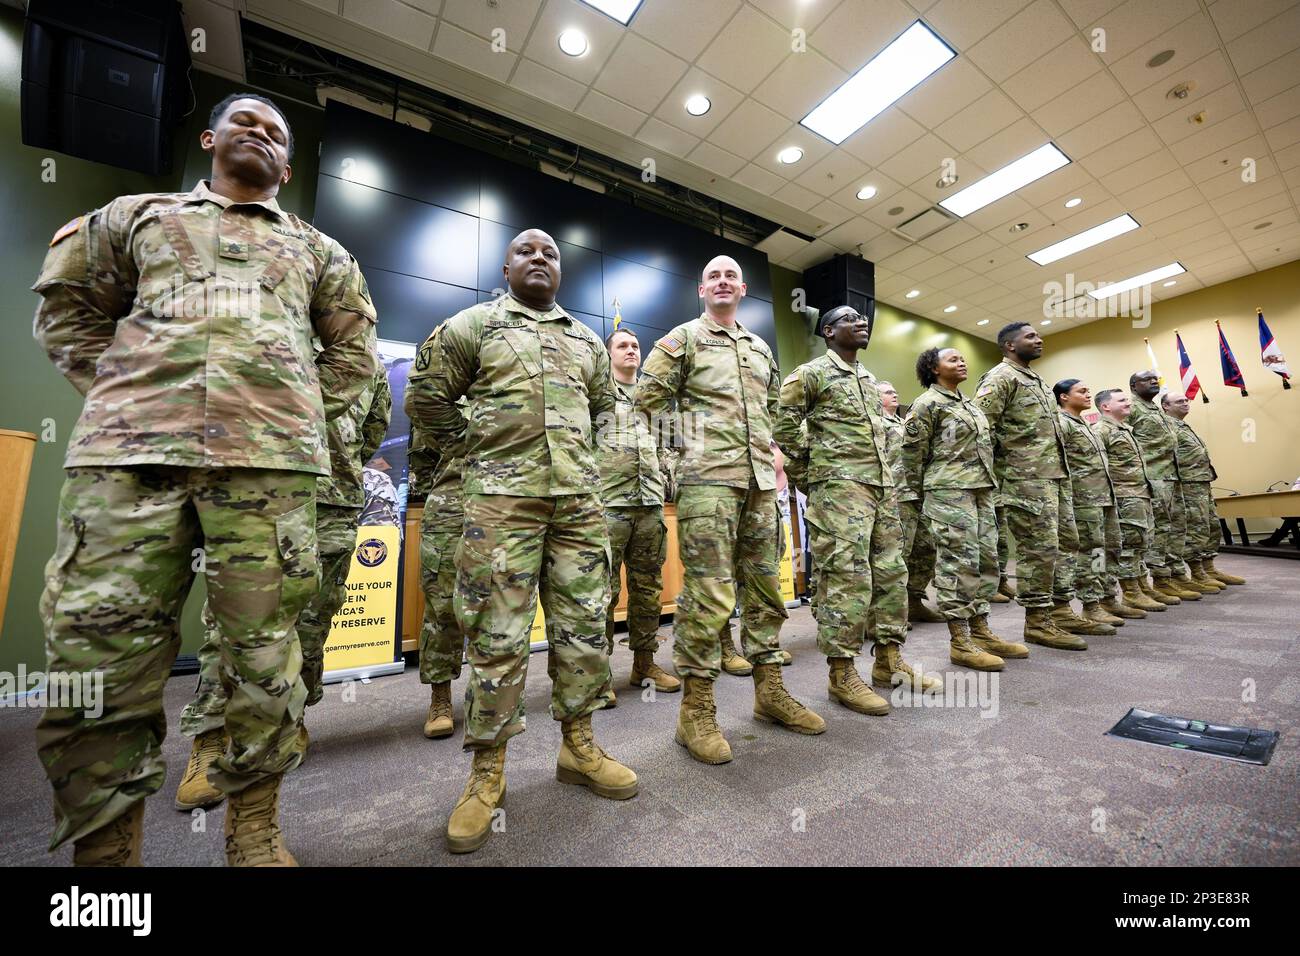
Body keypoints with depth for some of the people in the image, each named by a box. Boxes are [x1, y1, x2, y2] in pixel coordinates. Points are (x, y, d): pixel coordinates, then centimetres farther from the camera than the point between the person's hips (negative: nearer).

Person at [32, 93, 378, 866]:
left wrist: (302, 418, 9)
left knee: (264, 654, 0)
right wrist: (118, 392, 10)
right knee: (98, 656, -1)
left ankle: (255, 830, 18)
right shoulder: (137, 216, 26)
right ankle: (105, 848, 16)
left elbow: (355, 350, 21)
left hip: (269, 462, -1)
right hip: (126, 452, 2)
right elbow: (66, 304, 26)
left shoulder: (317, 249, 24)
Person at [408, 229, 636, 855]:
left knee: (584, 624, 6)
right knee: (498, 633, -1)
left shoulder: (587, 339, 21)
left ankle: (578, 744, 24)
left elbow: (604, 404, 29)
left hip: (581, 498, 4)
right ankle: (487, 769, 16)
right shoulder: (474, 323, 10)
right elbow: (424, 396, 11)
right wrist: (472, 449, 6)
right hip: (502, 496, -3)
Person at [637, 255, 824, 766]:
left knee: (765, 584, 10)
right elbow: (648, 399, 1)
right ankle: (696, 710, 4)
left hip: (760, 479, 7)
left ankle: (770, 690, 25)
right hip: (707, 478, -6)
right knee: (708, 591, -9)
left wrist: (768, 448, 16)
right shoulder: (683, 338, 5)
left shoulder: (761, 348, 23)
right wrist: (689, 438, 3)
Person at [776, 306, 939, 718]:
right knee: (846, 577, -10)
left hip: (882, 485, 9)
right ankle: (841, 673, 0)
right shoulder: (811, 372, -2)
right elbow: (785, 425, -8)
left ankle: (889, 659, 23)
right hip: (840, 486, -9)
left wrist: (886, 474, 18)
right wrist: (808, 473, -6)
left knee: (891, 572, 10)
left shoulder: (869, 378, 22)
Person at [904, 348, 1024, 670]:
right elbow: (912, 452, -8)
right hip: (950, 491, -9)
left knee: (986, 560, 10)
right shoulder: (927, 403, -6)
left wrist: (988, 483, 20)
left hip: (982, 490, 9)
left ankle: (981, 632, 20)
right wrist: (921, 493, -3)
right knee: (958, 563, -8)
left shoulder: (968, 402, 20)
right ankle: (959, 642, -1)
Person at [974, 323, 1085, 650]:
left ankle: (1060, 610, 24)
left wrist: (1061, 467, 21)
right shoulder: (1000, 377, -8)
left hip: (1056, 475, 10)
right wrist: (1004, 462, -13)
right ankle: (1037, 621, 1)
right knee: (1038, 548, -8)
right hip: (1027, 477, -10)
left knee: (1064, 543, 13)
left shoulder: (1037, 380, 23)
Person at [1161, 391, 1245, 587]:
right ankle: (1197, 576, -1)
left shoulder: (1184, 426, 20)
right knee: (1196, 530, -8)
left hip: (1203, 485, 10)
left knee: (1212, 527, 14)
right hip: (1189, 486, -10)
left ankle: (1209, 570, 22)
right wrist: (1179, 486, -21)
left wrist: (1207, 484, 23)